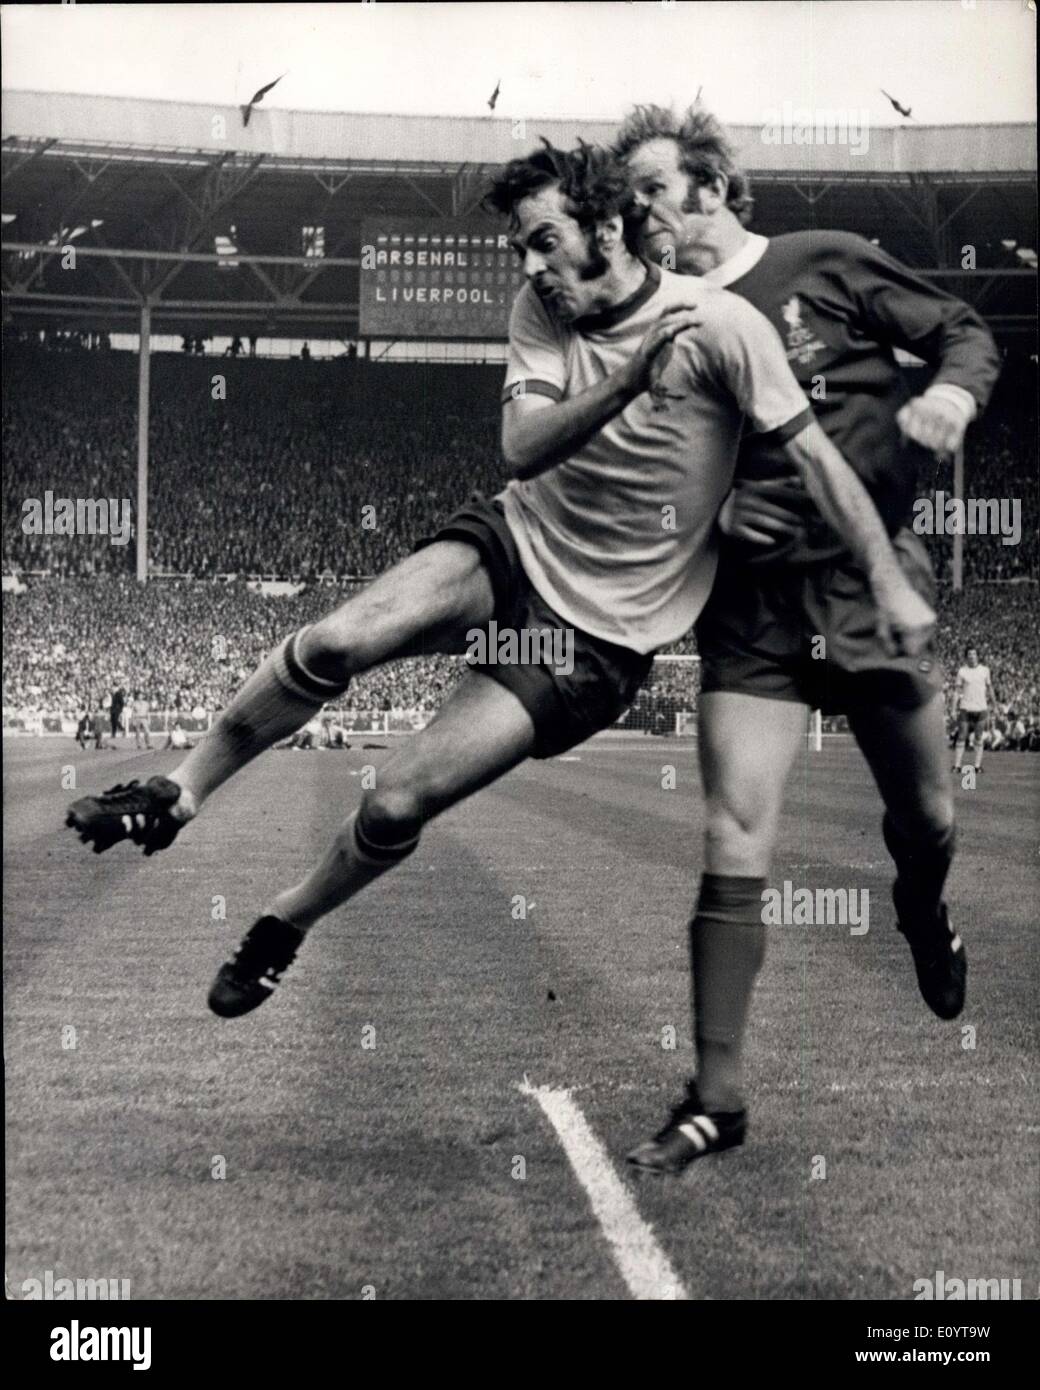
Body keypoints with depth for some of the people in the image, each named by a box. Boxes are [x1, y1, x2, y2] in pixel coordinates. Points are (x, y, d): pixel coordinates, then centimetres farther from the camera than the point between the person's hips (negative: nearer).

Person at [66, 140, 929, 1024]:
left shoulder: (719, 324, -15)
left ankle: (287, 924, 17)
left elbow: (813, 453, -11)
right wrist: (631, 379, -31)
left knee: (396, 807, -12)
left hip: (601, 633, -3)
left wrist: (890, 583, -13)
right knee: (334, 644, -25)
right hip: (516, 548, 4)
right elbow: (522, 449, -16)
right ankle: (177, 796, -3)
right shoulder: (544, 312, -2)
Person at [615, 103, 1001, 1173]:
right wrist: (710, 513, -10)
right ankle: (717, 1097, -1)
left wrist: (952, 391, -17)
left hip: (875, 581, -1)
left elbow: (962, 331, 5)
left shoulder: (828, 265, 0)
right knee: (734, 849, -8)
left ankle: (923, 914, 50)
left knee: (925, 818, 12)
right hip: (752, 606, 1)